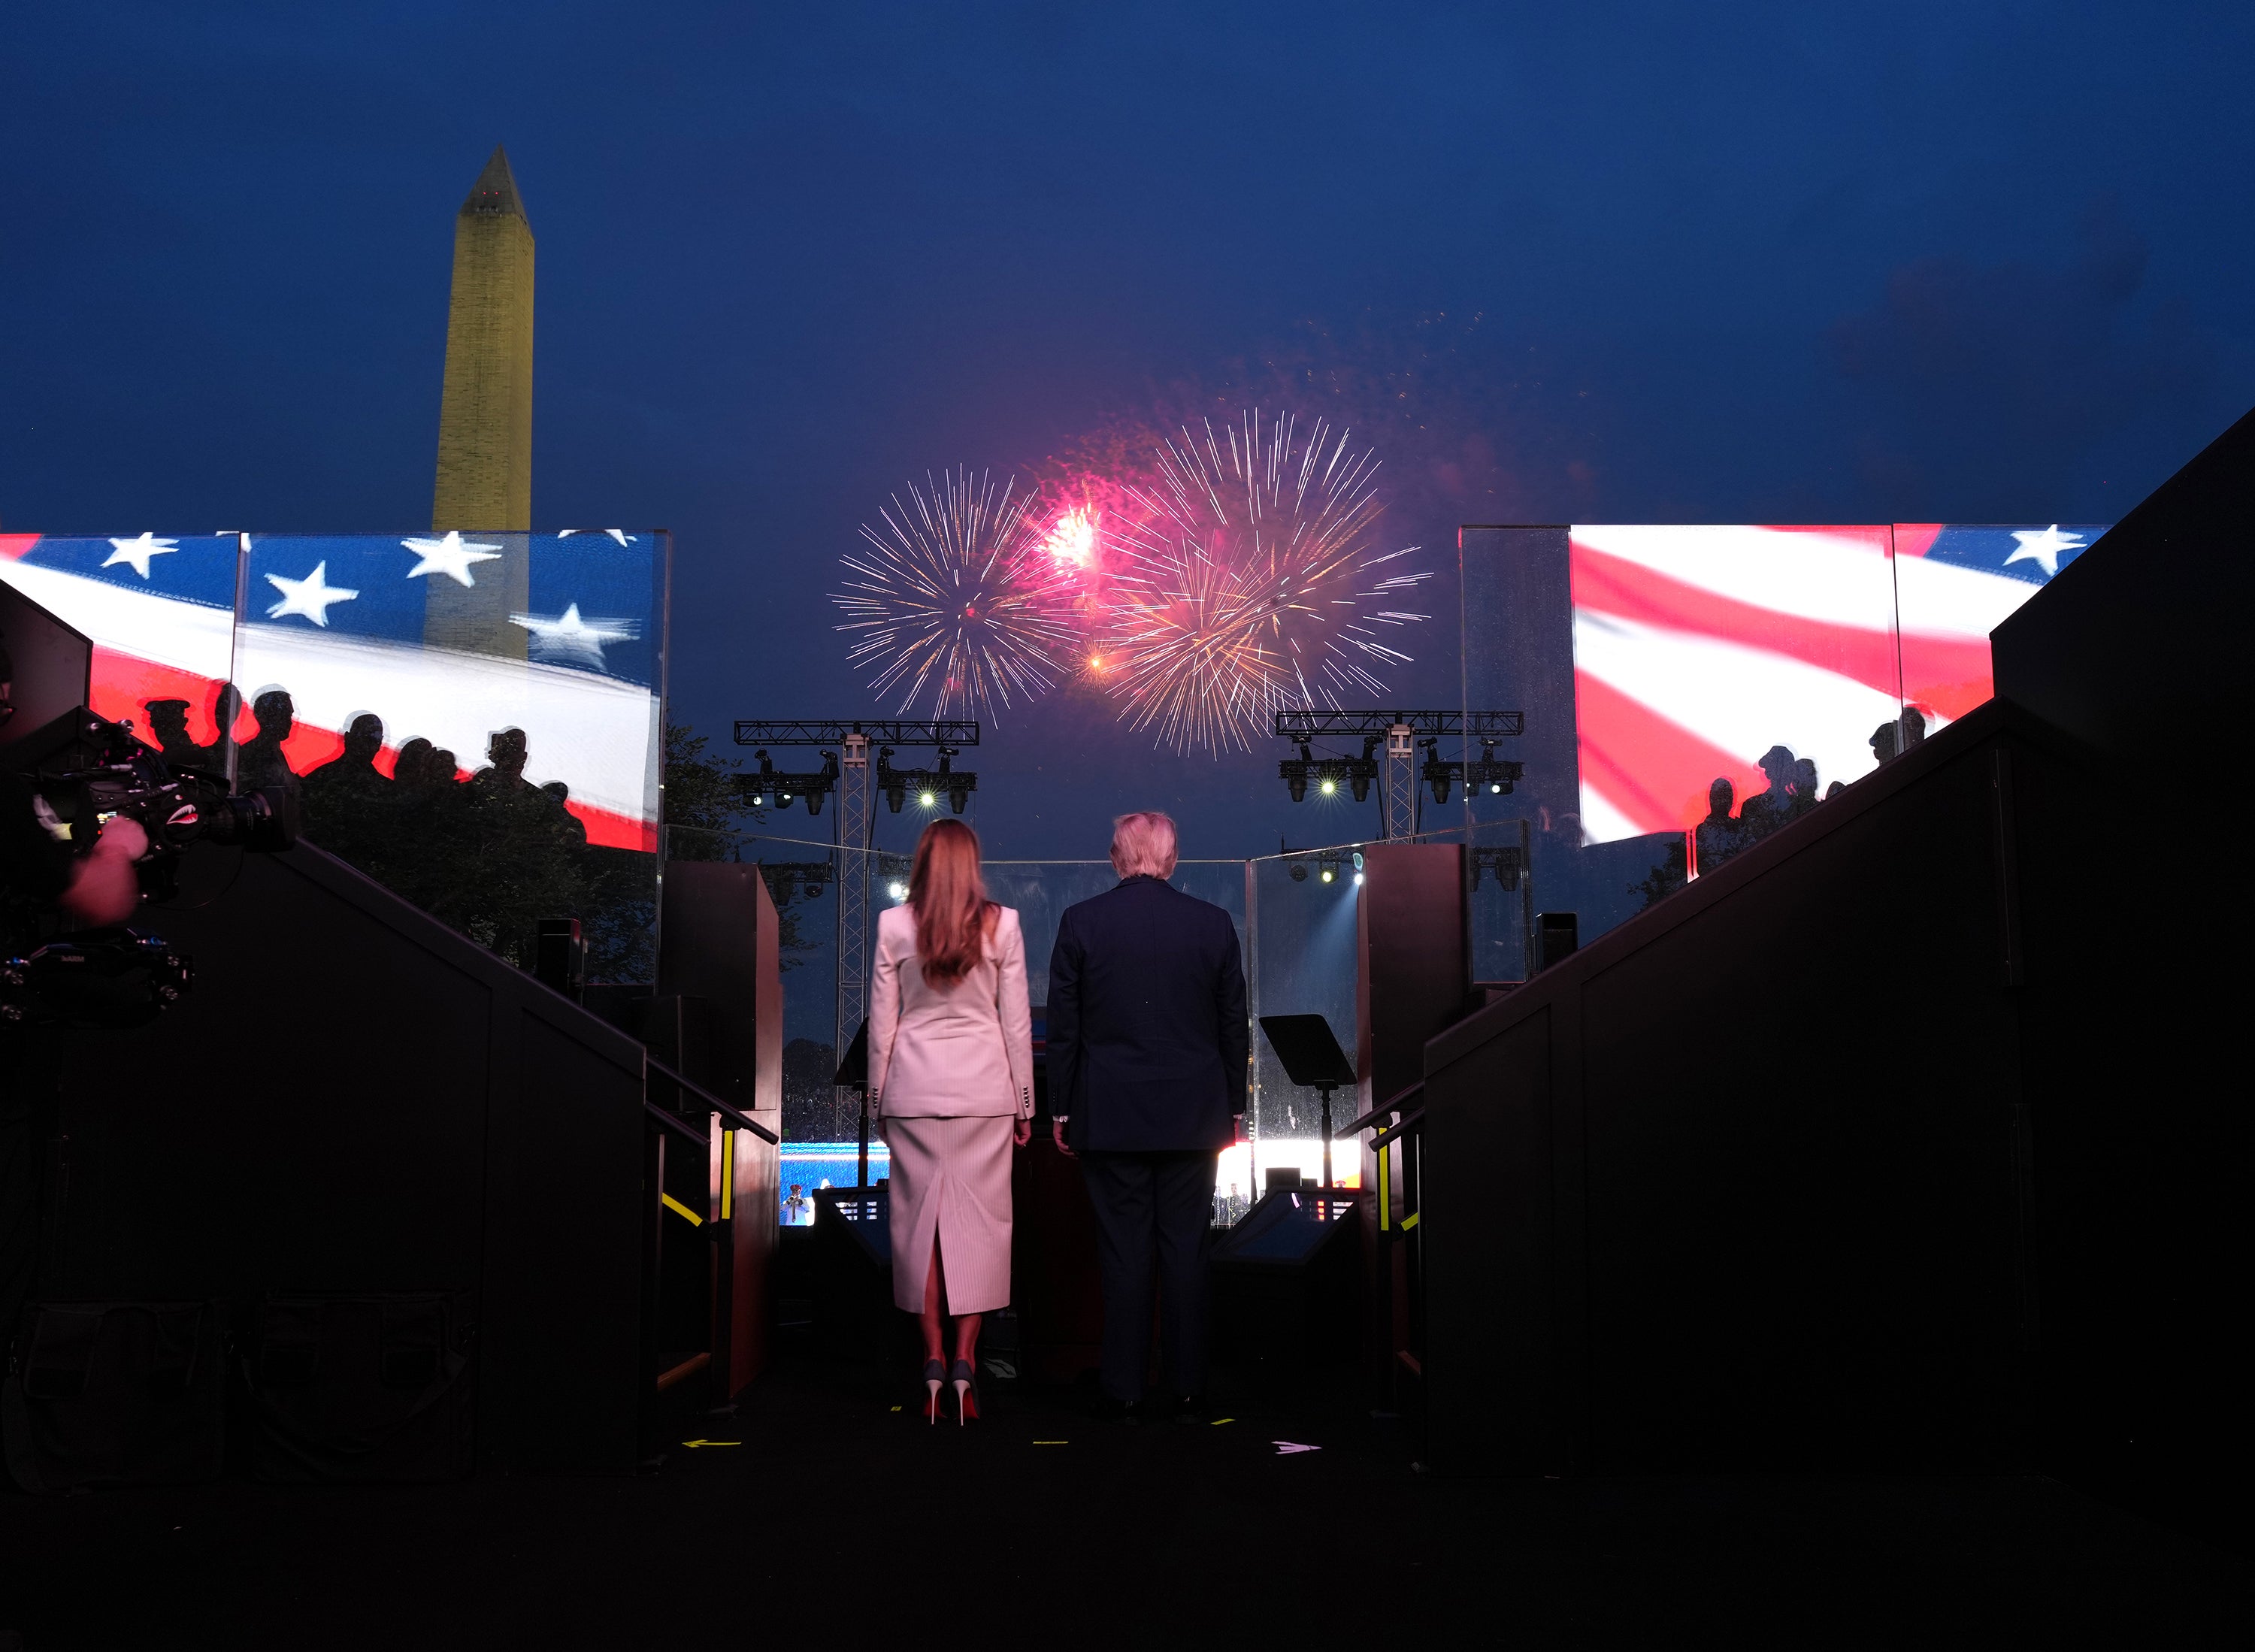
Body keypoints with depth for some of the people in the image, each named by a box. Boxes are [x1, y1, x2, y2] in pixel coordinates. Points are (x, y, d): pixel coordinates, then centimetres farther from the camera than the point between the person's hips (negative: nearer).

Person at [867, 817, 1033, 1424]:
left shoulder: (894, 925, 0)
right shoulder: (1001, 923, -1)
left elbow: (881, 1022, 3)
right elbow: (1016, 1021, 1)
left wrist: (879, 1100, 12)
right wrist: (1024, 1102, 9)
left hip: (914, 1088, 1)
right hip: (983, 1089, 0)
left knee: (920, 1219, 6)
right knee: (978, 1220, 3)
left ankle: (933, 1358, 5)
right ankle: (964, 1359, -2)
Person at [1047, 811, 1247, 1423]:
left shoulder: (1081, 922, -4)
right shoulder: (1214, 924, 0)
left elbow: (1063, 1026, -1)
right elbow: (1234, 1026, 5)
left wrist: (1060, 1109, 6)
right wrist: (1235, 1108, 14)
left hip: (1110, 1116, -1)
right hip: (1192, 1117, 1)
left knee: (1122, 1251, 4)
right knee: (1185, 1249, 7)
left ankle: (1124, 1391, 7)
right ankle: (1186, 1389, 12)